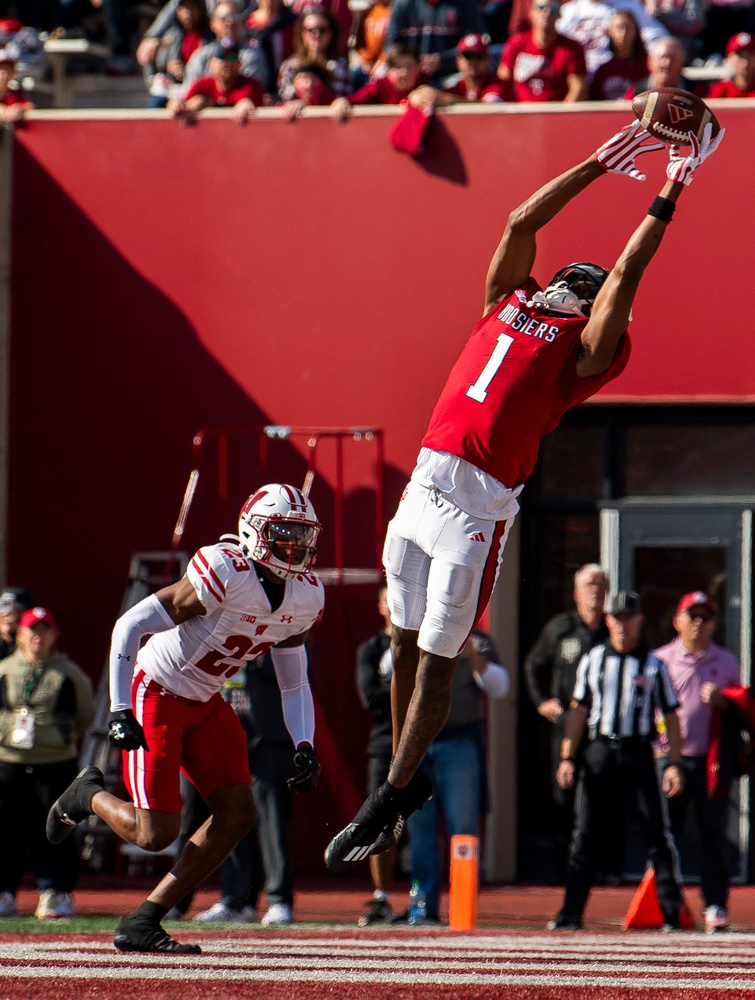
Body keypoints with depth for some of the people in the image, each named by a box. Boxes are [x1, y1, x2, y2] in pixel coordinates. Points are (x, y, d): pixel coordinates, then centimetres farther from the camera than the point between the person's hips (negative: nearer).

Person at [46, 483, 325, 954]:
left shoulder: (305, 598, -3)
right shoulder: (224, 573, -27)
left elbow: (294, 682, 12)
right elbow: (130, 625, -23)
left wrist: (304, 747, -3)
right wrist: (120, 711, -25)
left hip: (204, 703, 8)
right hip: (156, 693, -8)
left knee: (238, 814, -5)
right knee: (157, 835, -12)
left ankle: (141, 924, 4)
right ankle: (89, 796, 23)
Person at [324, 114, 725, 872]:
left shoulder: (585, 349, 5)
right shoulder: (508, 304, 19)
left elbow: (626, 273, 1)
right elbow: (521, 223, 21)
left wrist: (669, 195, 9)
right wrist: (598, 166, 24)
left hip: (479, 505, -5)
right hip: (424, 486, 5)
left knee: (436, 660, -2)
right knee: (406, 645, 11)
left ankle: (386, 805, 3)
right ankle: (405, 778, 23)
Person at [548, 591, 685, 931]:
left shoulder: (653, 665, 4)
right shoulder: (593, 660, 11)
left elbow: (671, 716, 4)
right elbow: (578, 710, 13)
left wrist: (674, 764, -5)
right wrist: (567, 758, 5)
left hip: (638, 752, -2)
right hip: (599, 750, 2)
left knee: (656, 832, -4)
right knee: (586, 833, 1)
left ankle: (671, 911, -1)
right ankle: (571, 913, 2)